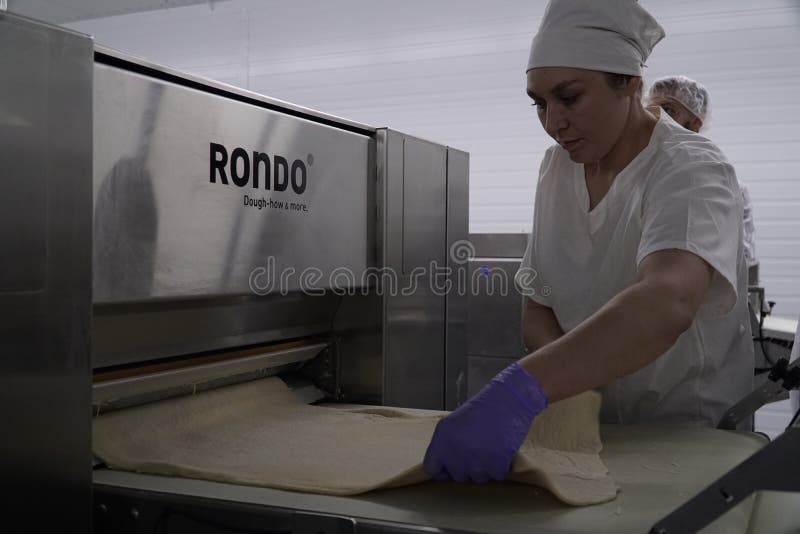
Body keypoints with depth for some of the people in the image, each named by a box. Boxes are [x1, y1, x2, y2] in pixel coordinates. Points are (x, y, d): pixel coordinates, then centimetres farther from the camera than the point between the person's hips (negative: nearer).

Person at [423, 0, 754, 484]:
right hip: (595, 432, 4)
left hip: (691, 437, -3)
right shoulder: (559, 167, 1)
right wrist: (575, 381, -18)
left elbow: (666, 303, -38)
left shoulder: (690, 171, -18)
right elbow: (538, 310, 3)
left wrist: (520, 390, -52)